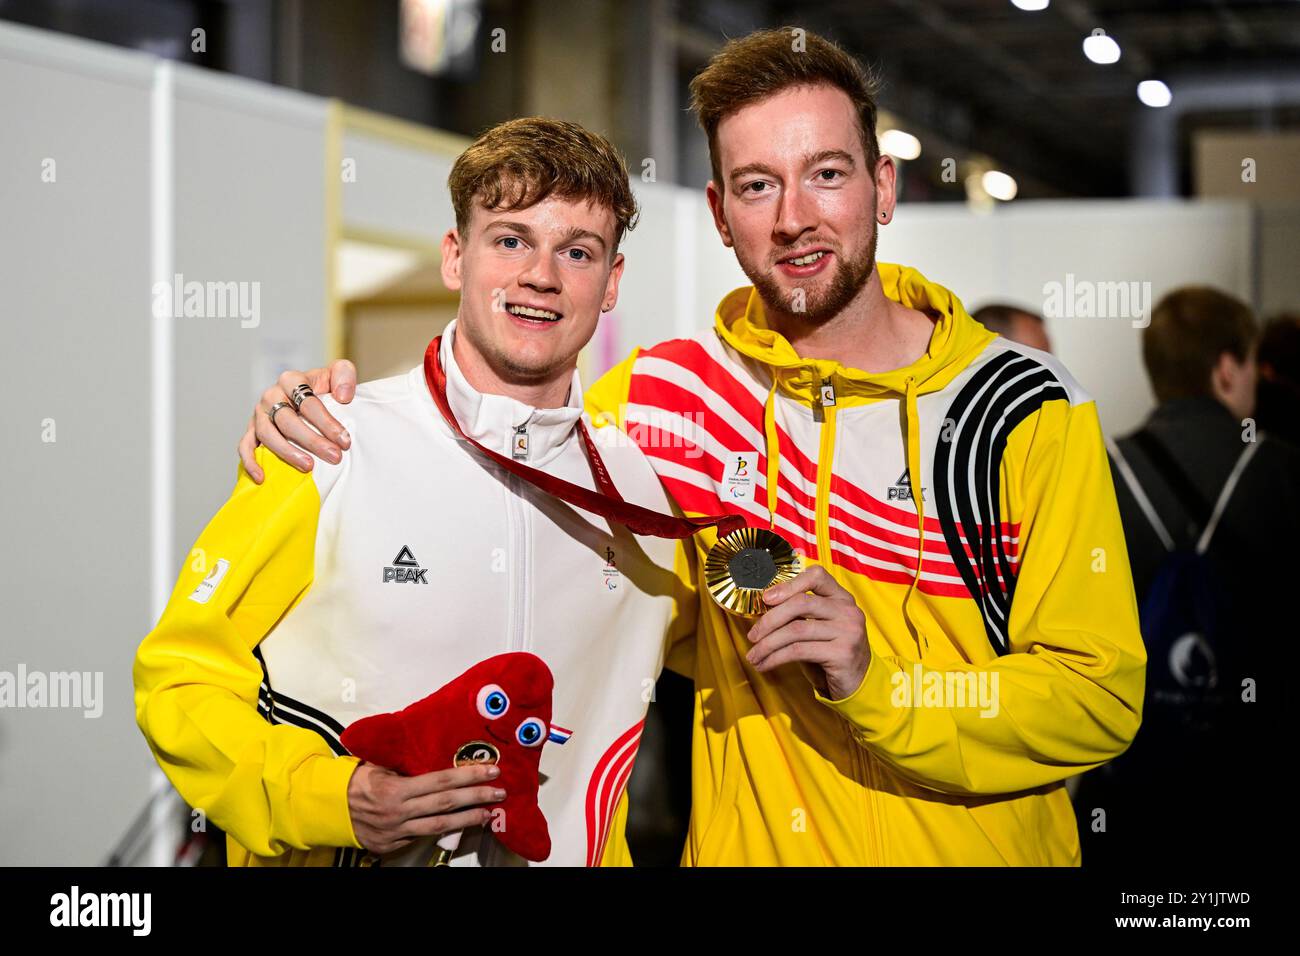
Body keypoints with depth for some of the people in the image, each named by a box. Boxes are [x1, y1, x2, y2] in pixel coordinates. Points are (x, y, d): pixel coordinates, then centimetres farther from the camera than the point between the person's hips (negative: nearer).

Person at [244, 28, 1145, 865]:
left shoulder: (1031, 411, -9)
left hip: (979, 850, -1)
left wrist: (876, 681, -23)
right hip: (740, 845, 2)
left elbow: (1101, 697, -10)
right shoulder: (672, 391, -4)